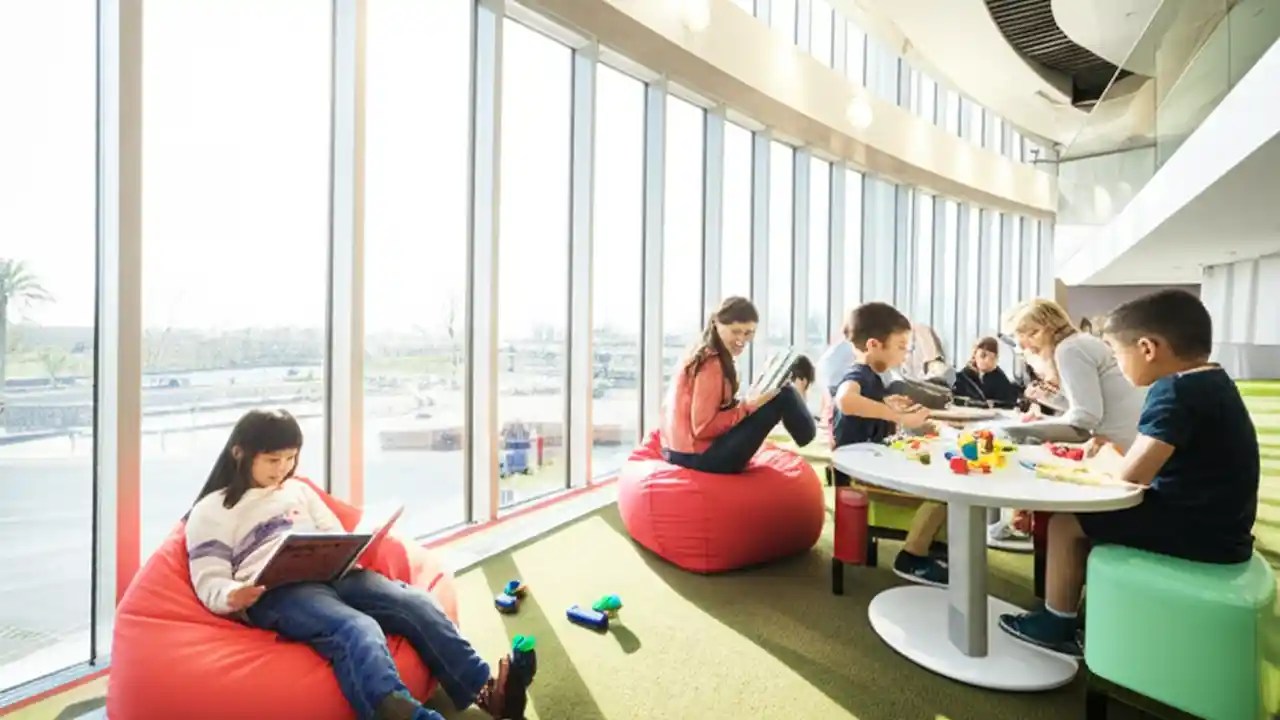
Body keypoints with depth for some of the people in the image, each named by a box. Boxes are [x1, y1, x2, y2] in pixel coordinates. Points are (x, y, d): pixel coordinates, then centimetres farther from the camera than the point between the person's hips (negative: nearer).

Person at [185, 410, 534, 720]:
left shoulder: (298, 490, 26)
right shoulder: (211, 511, 13)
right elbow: (209, 582, 5)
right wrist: (232, 597, -19)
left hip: (333, 576, 5)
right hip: (277, 592, -5)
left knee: (416, 603, -22)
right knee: (357, 629, -37)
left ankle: (484, 689, -26)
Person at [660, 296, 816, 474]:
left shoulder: (703, 355, 9)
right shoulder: (711, 364, -19)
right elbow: (702, 428, -21)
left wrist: (749, 402, 4)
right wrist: (748, 406, -21)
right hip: (701, 457, -9)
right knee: (783, 395, -5)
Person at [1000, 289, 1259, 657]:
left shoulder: (1175, 390, -23)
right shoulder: (1210, 382, 8)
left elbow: (1130, 474, -29)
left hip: (1197, 531, -10)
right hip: (1212, 522, 10)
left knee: (1065, 522, -5)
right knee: (1090, 513, 20)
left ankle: (1057, 624, 11)